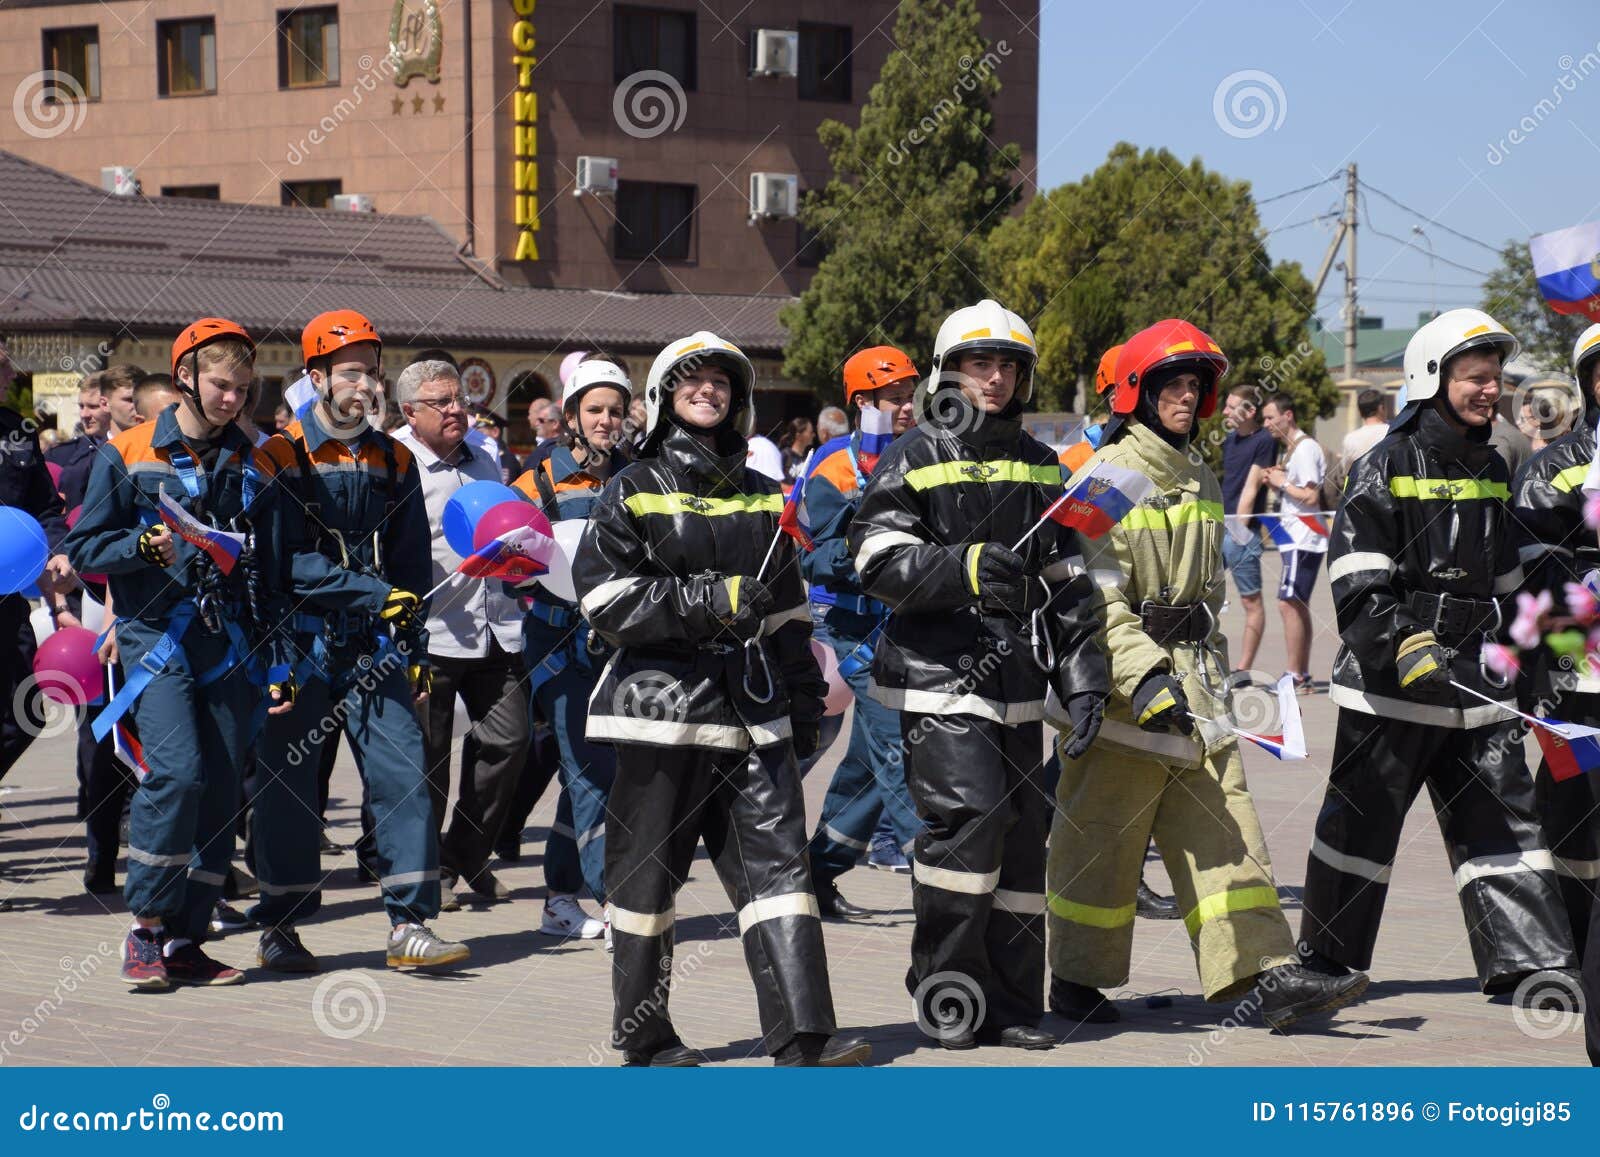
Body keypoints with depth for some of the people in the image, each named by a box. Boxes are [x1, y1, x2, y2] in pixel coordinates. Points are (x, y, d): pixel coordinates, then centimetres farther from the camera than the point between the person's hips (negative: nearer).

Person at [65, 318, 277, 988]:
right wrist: (147, 548, -15)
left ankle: (186, 941, 8)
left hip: (230, 643, 4)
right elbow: (83, 547, 2)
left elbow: (269, 561, 18)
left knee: (222, 789, -1)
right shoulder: (129, 455, 3)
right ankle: (146, 927, -5)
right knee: (177, 770, -20)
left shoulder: (247, 462, 13)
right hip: (157, 637, -4)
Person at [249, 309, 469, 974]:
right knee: (287, 781, 2)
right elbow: (286, 563, -12)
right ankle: (278, 928, 14)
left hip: (374, 648, 4)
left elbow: (412, 568, 17)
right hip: (300, 647, -4)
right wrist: (373, 593, -19)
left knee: (403, 771, -6)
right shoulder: (280, 457, -2)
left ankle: (410, 925, -4)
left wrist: (415, 650, 10)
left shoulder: (393, 461, 13)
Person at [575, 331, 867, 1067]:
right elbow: (605, 597, -8)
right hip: (663, 708, -4)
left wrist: (804, 702, 16)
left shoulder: (764, 498, 18)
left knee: (777, 861, -6)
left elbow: (789, 610, 23)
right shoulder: (634, 491, 3)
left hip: (753, 712, 4)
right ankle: (644, 1037, 16)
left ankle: (803, 1036, -11)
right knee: (648, 870, 3)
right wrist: (711, 602, -15)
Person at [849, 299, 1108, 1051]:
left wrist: (1082, 676, 11)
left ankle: (1009, 1003, 14)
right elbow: (878, 559, -12)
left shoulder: (1039, 466, 17)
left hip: (1016, 680, 6)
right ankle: (945, 991, -5)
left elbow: (1066, 584, 19)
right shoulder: (915, 458, -1)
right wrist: (964, 567, -27)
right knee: (967, 816, -17)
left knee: (1022, 830, 6)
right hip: (939, 674, -6)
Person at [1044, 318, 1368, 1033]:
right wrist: (1142, 676, -26)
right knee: (1102, 838, 1)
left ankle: (1270, 974, -2)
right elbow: (1095, 595, -18)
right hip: (1120, 684, -7)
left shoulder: (1202, 482, 15)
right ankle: (1075, 979, 14)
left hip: (1192, 681, 7)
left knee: (1224, 832, 1)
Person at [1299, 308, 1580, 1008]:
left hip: (1473, 679, 6)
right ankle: (1323, 956, 15)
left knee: (1503, 814, 1)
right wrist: (1403, 645, -25)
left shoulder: (1493, 470, 15)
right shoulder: (1385, 467, -7)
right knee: (1362, 816, 2)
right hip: (1389, 684, -6)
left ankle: (1527, 963, 3)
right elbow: (1357, 577, -14)